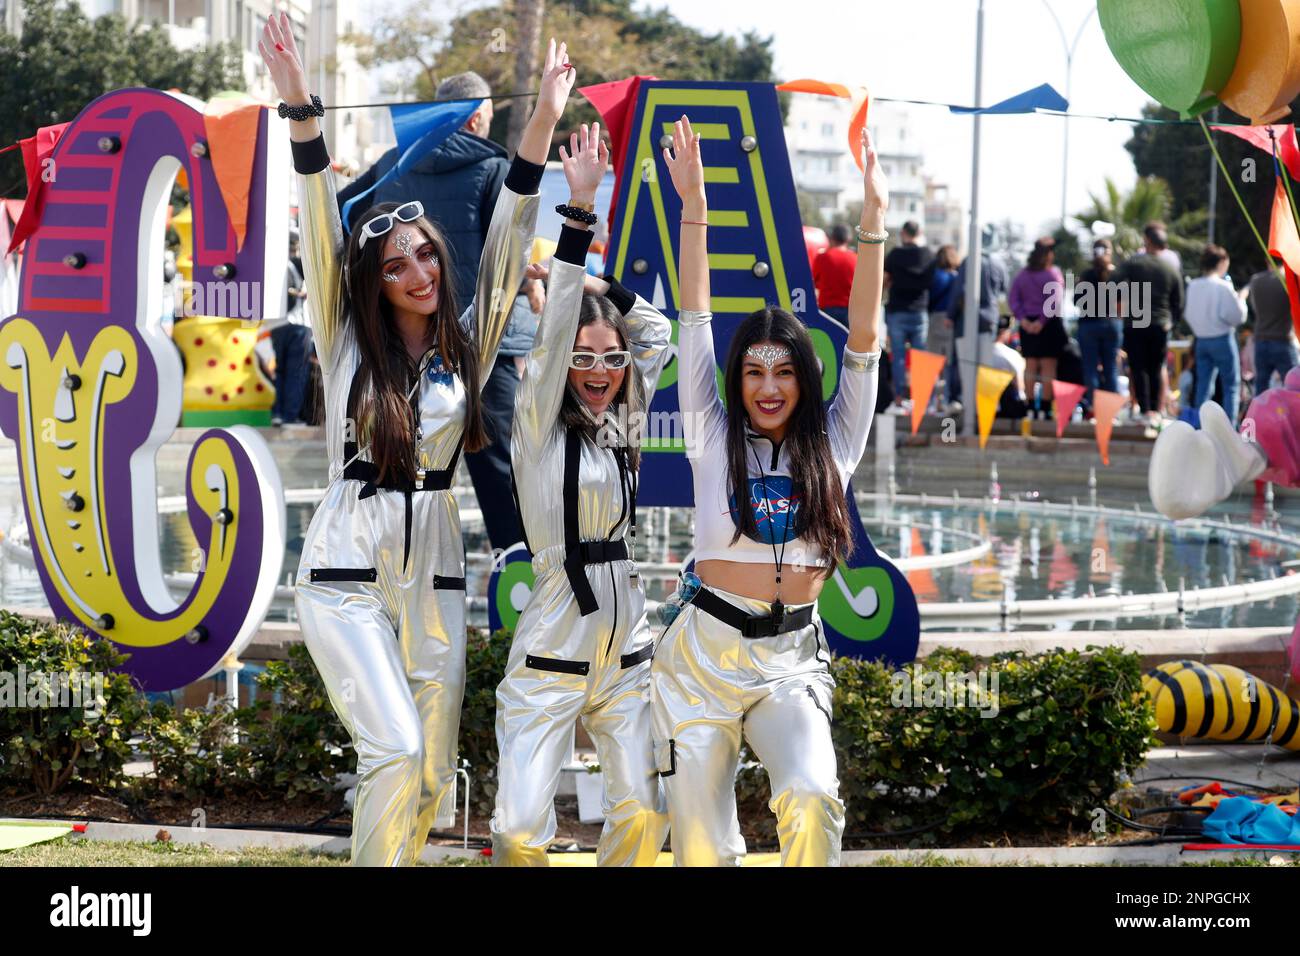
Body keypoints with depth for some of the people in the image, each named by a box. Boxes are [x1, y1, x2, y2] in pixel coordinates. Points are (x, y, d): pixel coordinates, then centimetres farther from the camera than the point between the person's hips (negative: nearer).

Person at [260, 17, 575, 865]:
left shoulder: (467, 350, 7)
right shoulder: (348, 343, 1)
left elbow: (506, 246, 1)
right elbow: (322, 236, -9)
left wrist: (542, 125, -8)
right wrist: (302, 111, -20)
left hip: (434, 577, 4)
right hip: (348, 574, -3)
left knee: (434, 779, 2)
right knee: (396, 750, -18)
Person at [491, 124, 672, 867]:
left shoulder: (621, 425, 9)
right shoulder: (541, 427, -5)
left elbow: (659, 333, 20)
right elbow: (554, 331, -17)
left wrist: (591, 280, 10)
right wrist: (579, 209, -23)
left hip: (627, 651, 5)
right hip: (553, 653, -5)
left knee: (642, 816, -2)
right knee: (521, 834, -10)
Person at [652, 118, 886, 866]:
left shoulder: (832, 447, 6)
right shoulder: (715, 439, 4)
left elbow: (864, 341, -1)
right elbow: (694, 324, 0)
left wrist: (872, 223, -9)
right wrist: (694, 209, -5)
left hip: (792, 658, 0)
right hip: (705, 654, 0)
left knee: (812, 796, -26)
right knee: (701, 836, 0)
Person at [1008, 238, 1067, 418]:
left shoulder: (1023, 273, 7)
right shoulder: (1052, 273, -9)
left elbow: (1012, 298, 0)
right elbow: (1053, 301, -19)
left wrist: (1023, 319, -6)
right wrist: (1042, 321, -16)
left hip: (1028, 326, 5)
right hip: (1049, 323, -5)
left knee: (1030, 367, 12)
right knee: (1048, 367, -1)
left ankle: (1031, 407, 12)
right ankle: (1045, 408, -4)